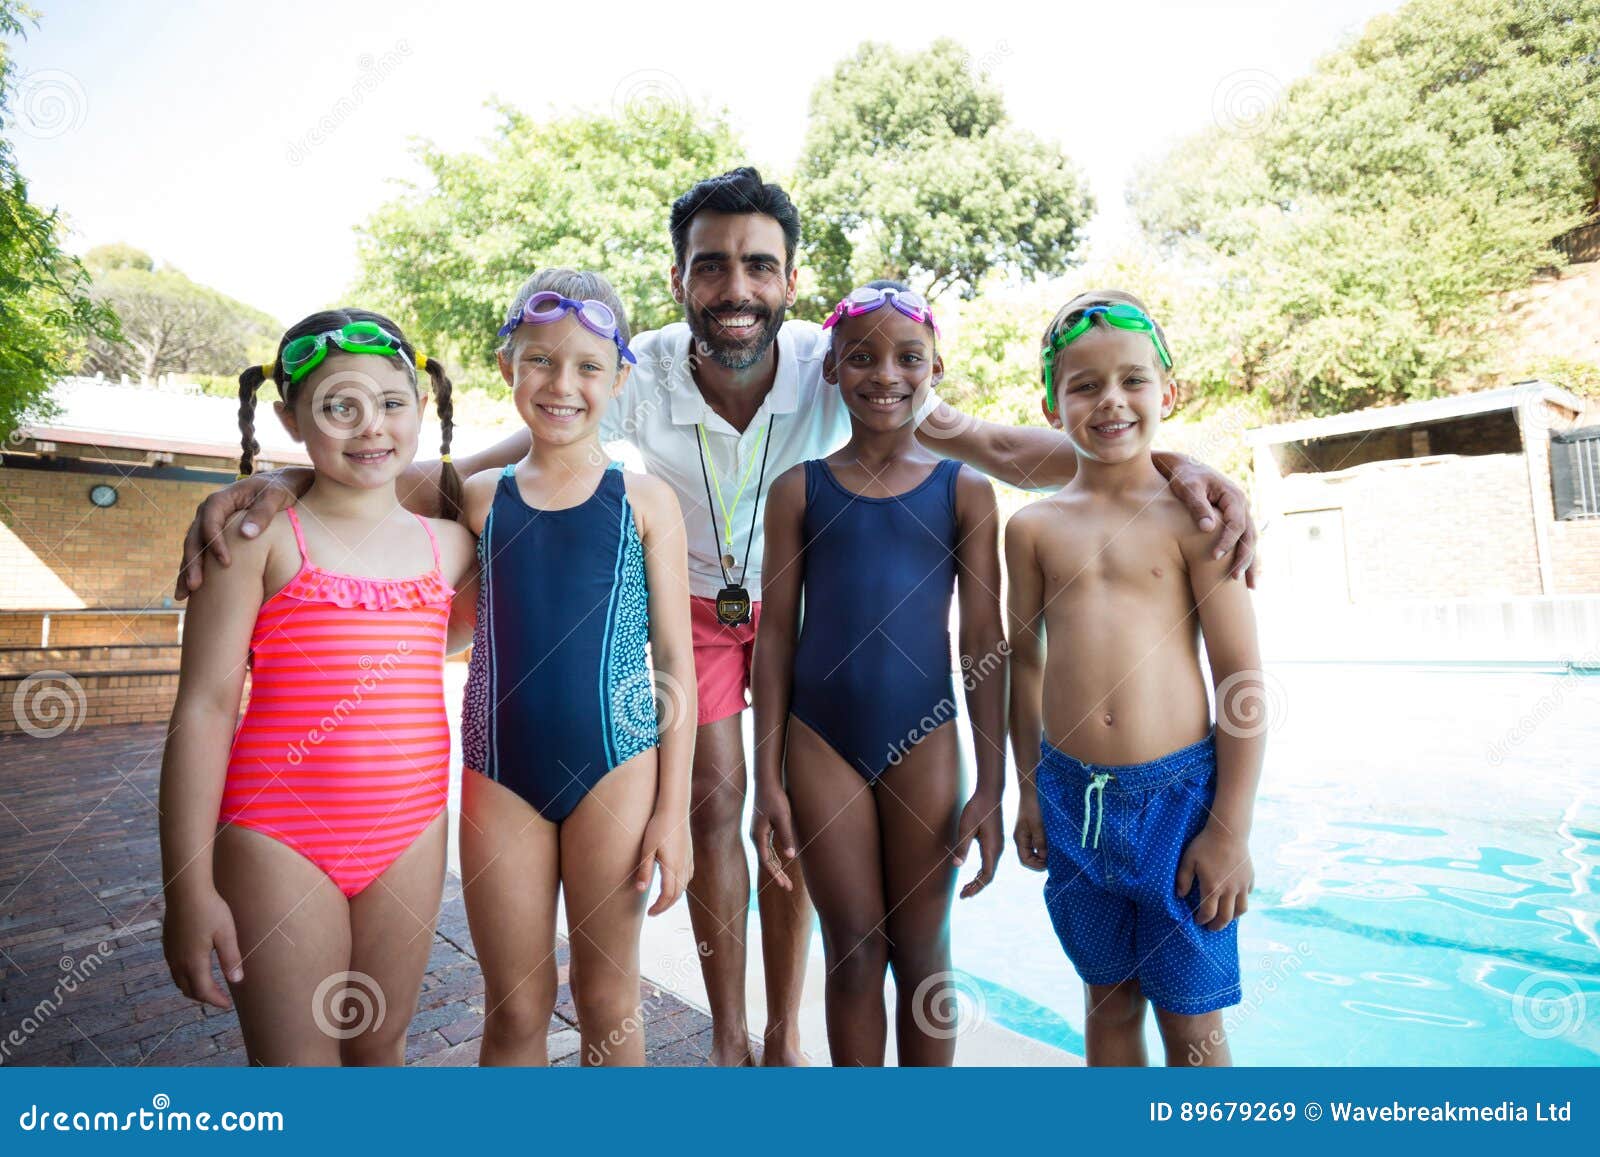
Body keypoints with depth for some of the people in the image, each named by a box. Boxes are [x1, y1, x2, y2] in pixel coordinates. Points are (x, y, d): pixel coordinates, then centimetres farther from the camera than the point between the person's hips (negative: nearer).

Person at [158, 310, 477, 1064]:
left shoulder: (447, 543, 4)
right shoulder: (260, 535, -7)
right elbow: (205, 705, -9)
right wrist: (189, 888, -10)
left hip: (410, 837, 4)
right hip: (281, 844, -3)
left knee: (380, 1046, 19)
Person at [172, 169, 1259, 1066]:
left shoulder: (832, 366, -26)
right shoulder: (637, 378, -26)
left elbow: (991, 442, -31)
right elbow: (476, 472, -30)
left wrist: (1163, 462, -45)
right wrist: (292, 479, -44)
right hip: (692, 605, 0)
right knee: (715, 809, 1)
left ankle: (785, 1038, 23)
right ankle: (729, 1040, 22)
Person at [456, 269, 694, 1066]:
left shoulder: (645, 501, -3)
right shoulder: (479, 498, 4)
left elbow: (674, 658, -3)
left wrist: (673, 810, -4)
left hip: (616, 771, -1)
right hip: (499, 776, 2)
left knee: (608, 1001, 15)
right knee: (514, 1010, 14)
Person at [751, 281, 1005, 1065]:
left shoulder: (965, 491, 1)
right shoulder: (799, 490, 1)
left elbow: (984, 643, 1)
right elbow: (776, 635, 1)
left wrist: (991, 787, -2)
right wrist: (768, 781, -1)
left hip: (924, 739, 0)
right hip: (821, 742, 0)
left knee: (922, 954, 13)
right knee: (853, 953, 11)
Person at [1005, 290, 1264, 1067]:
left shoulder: (1191, 517, -5)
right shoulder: (1034, 527, 2)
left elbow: (1242, 677, -5)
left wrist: (1231, 828, -6)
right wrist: (1029, 791, 10)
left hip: (1179, 792, -2)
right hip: (1073, 796, 3)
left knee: (1192, 1021, 11)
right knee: (1109, 1000, 19)